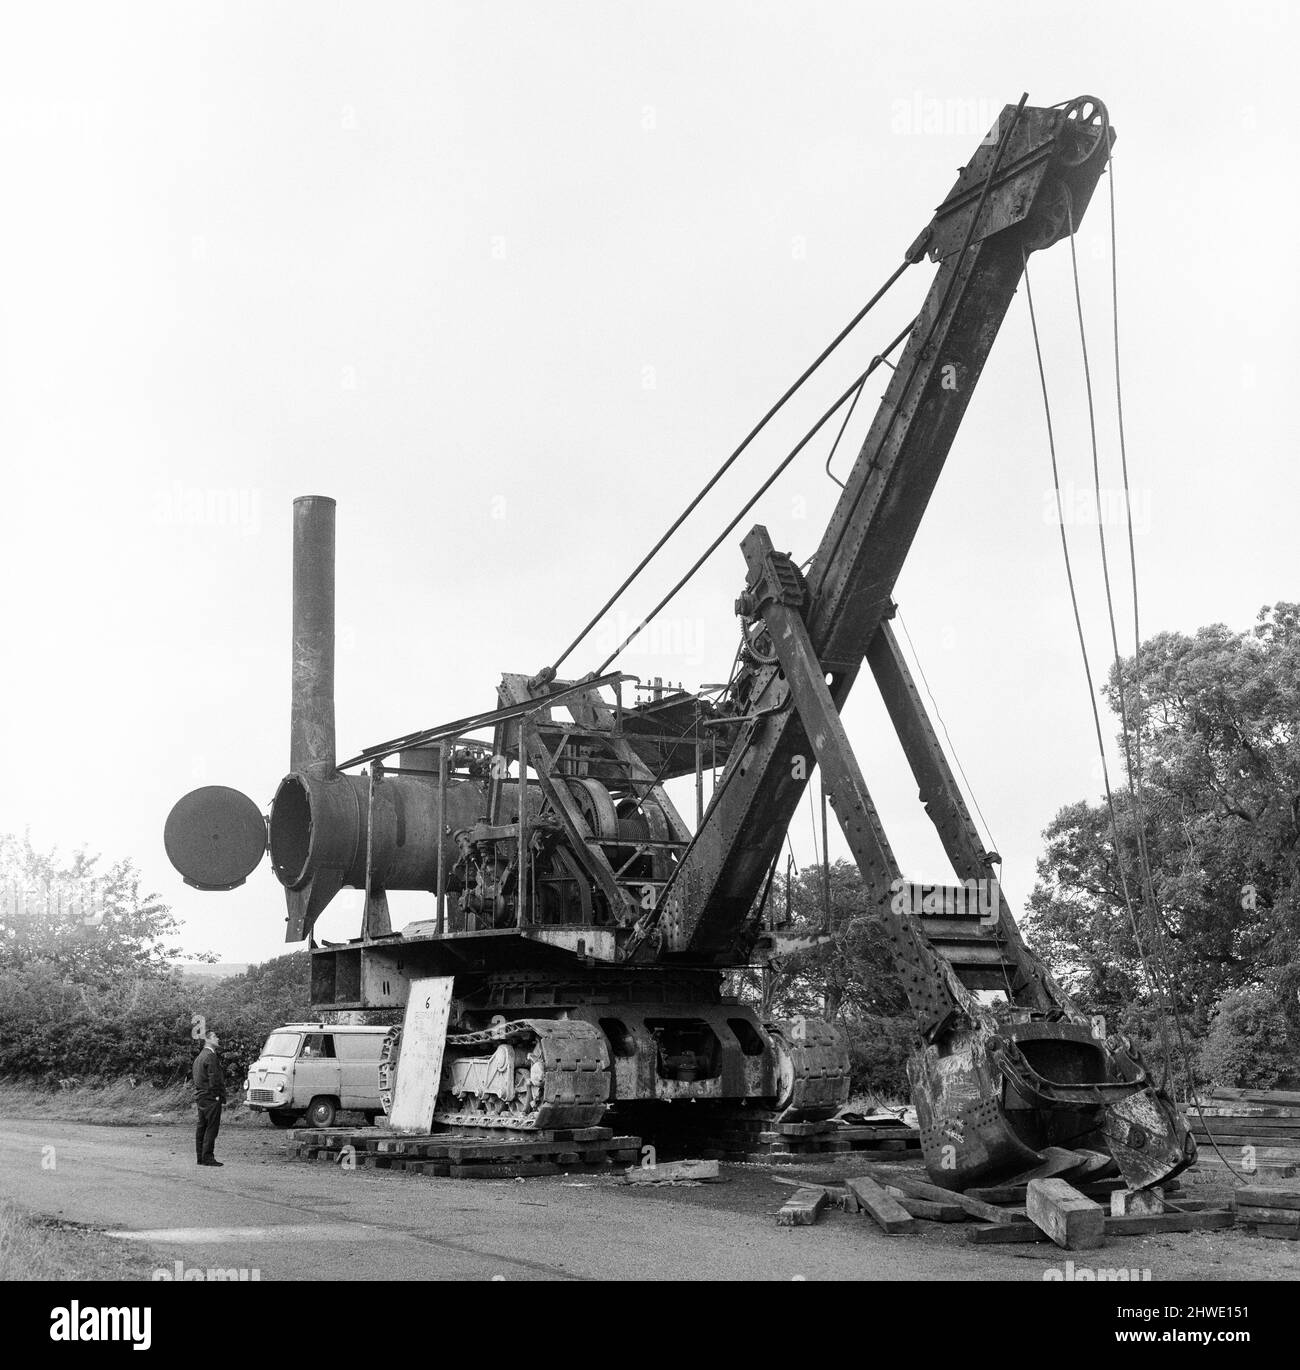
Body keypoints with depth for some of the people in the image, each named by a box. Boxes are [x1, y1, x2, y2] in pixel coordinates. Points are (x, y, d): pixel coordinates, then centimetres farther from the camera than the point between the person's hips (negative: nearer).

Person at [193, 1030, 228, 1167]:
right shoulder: (210, 1056, -13)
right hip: (211, 1098, -10)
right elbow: (214, 1078, -19)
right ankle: (207, 1157, -8)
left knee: (201, 1127, 12)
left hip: (200, 1097, 10)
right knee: (211, 1127, -7)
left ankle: (200, 1156, 15)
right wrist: (218, 1095, -13)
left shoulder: (199, 1056, 18)